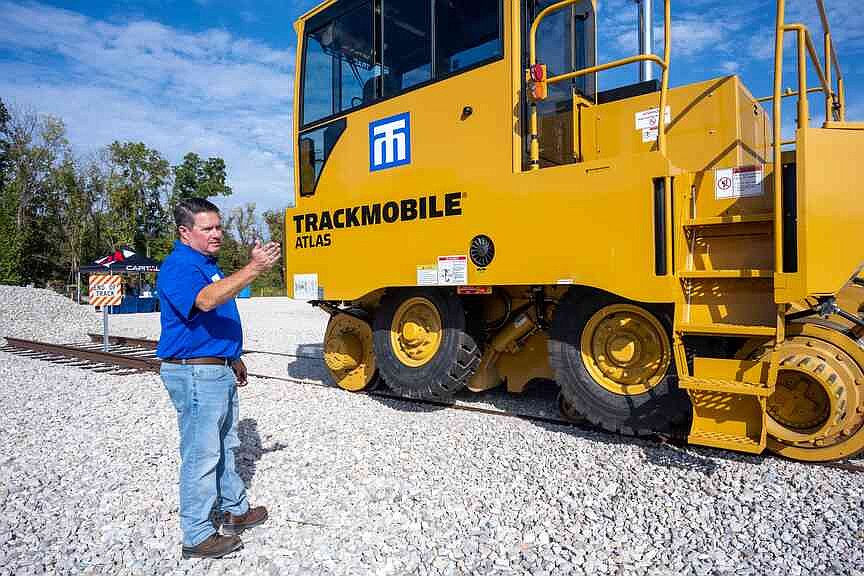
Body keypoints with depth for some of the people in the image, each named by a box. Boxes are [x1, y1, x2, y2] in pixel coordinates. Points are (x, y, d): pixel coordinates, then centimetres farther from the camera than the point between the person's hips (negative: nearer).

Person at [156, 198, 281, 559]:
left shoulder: (208, 264, 15)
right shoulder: (178, 267, -17)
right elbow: (206, 301, -38)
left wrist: (233, 358, 25)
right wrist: (254, 268, -45)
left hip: (219, 370, 10)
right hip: (195, 374, -10)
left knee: (224, 447, 21)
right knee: (200, 456, 0)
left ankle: (235, 509, 37)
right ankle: (197, 537, 14)